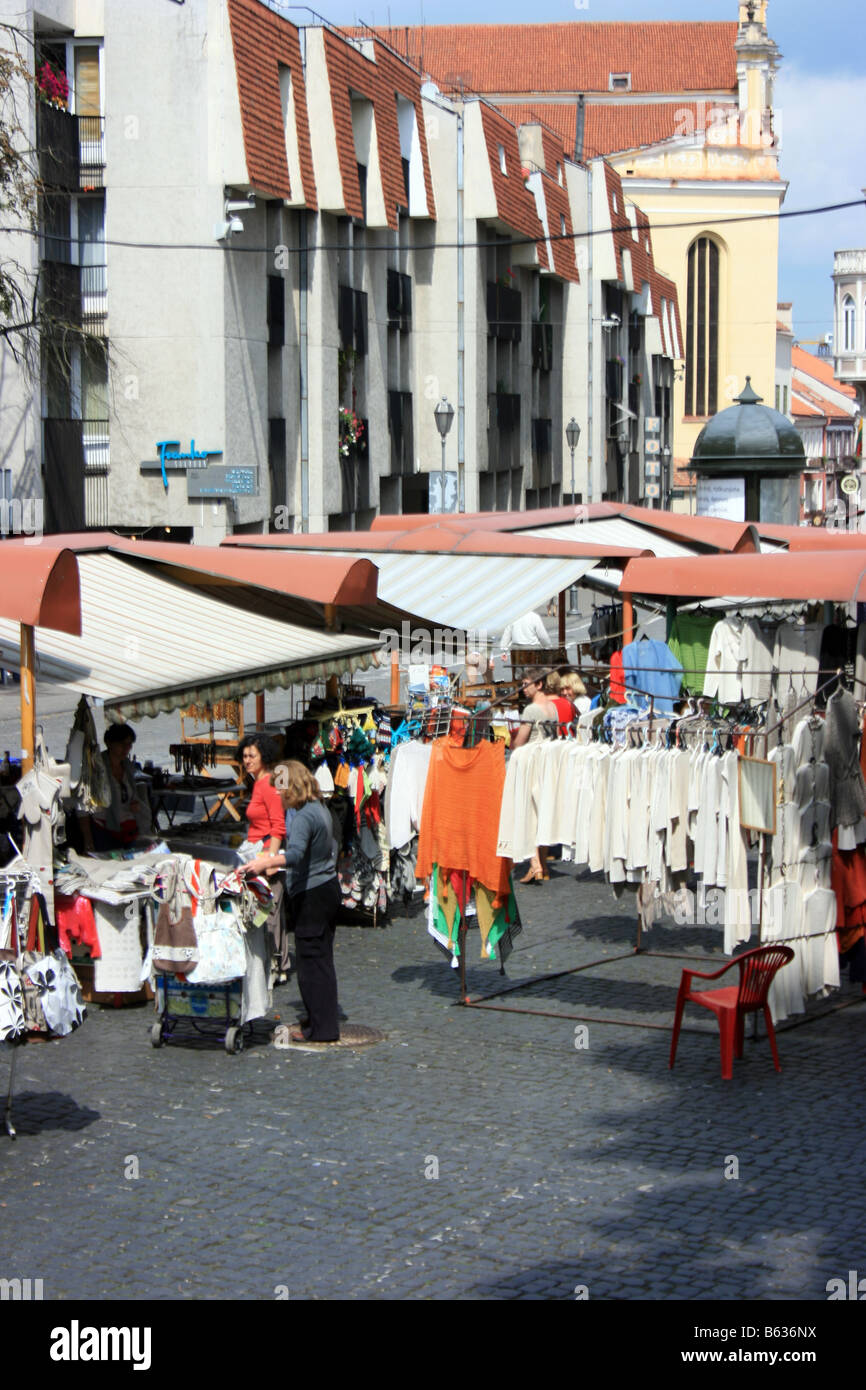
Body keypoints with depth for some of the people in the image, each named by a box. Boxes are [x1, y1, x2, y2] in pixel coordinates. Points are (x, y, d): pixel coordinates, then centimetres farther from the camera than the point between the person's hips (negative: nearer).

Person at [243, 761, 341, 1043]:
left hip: (310, 895, -10)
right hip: (329, 888, 10)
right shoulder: (320, 810, 11)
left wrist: (267, 862, -49)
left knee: (311, 960, -4)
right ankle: (323, 1020, 24)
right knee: (321, 958, 16)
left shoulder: (303, 817, -19)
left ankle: (321, 1028, -1)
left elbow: (295, 855, -35)